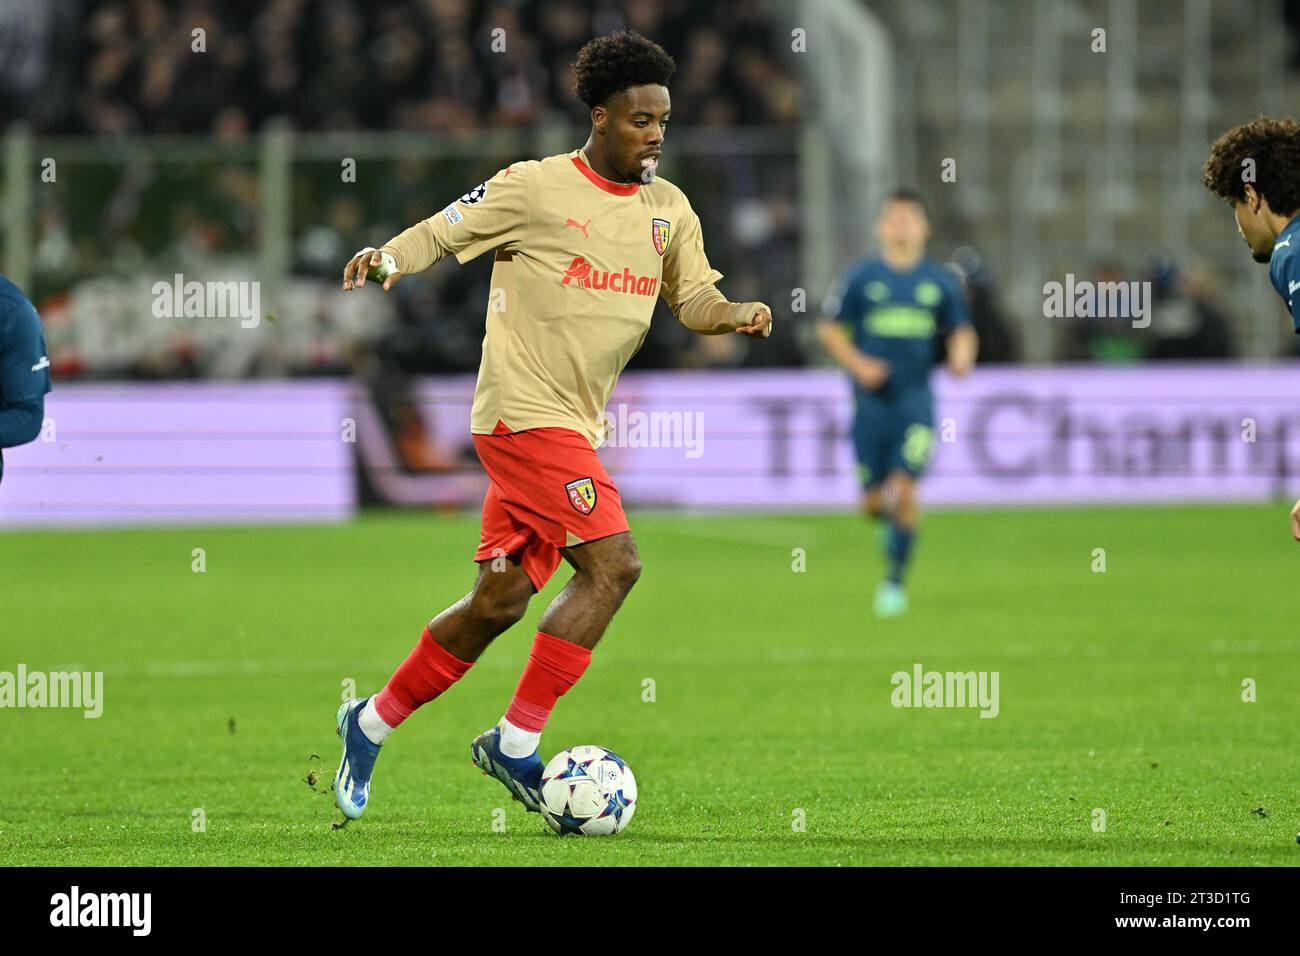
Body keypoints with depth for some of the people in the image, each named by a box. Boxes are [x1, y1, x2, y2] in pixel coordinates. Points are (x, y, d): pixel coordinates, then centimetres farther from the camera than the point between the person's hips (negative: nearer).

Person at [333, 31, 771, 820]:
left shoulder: (668, 209, 12)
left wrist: (736, 314, -7)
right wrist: (386, 258, -23)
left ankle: (372, 724, 20)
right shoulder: (535, 189, -7)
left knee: (502, 598, 7)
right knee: (613, 564, -18)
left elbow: (694, 299, 15)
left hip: (576, 426, 8)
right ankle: (516, 743, -13)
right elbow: (443, 232, -3)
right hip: (525, 409, -8)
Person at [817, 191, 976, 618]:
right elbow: (829, 327, 4)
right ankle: (890, 525, 38)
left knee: (904, 491, -13)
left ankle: (895, 581, -3)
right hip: (872, 400, 0)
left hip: (916, 400, 0)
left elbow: (960, 330, 15)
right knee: (873, 500, 1)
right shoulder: (861, 277, 0)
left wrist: (961, 355, -8)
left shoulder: (939, 281, 4)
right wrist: (856, 363, -11)